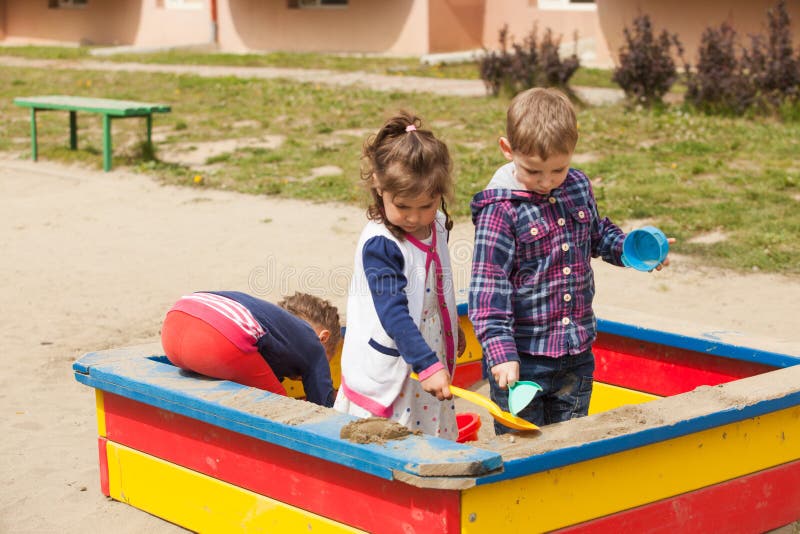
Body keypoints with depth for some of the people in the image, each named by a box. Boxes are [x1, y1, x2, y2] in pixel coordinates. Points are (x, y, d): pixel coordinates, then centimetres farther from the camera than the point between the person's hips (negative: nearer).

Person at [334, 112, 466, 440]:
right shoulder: (379, 245, -22)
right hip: (386, 373, -7)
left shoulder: (437, 227, 1)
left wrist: (452, 329, 32)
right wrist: (427, 365, -32)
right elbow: (393, 314, -26)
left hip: (432, 356, 7)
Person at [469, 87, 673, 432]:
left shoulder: (578, 187, 2)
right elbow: (488, 285, -18)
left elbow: (597, 233, 22)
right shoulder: (501, 209, -17)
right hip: (522, 356, -6)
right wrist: (500, 351, -27)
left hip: (577, 351, 6)